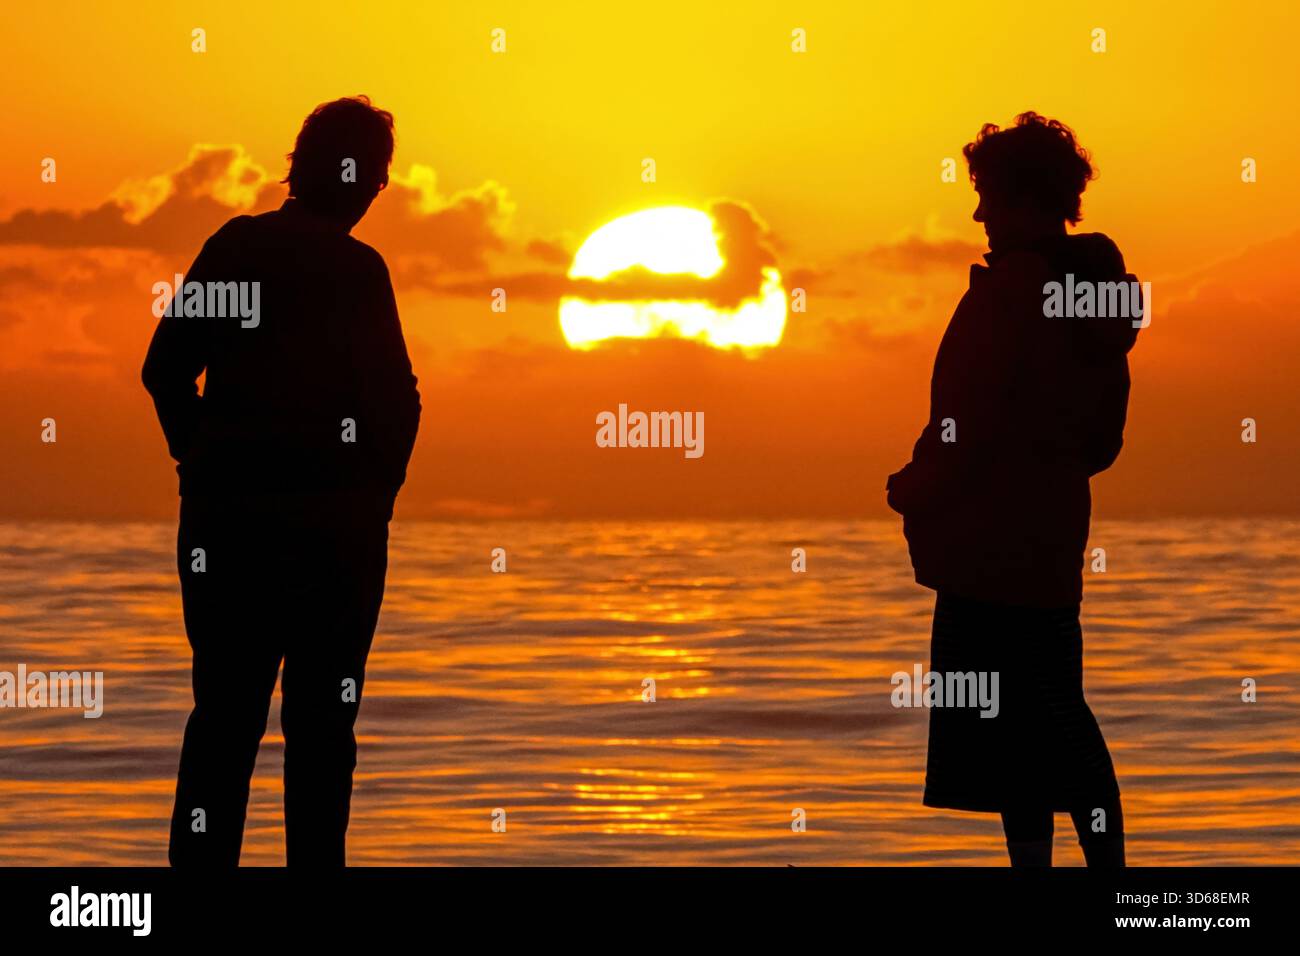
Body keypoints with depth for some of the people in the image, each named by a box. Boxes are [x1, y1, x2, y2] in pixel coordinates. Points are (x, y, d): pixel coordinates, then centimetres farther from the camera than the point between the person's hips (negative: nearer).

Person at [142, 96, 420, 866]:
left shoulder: (236, 245, 3)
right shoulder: (362, 272, -8)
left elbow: (166, 369, 1)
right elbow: (398, 404, -12)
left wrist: (205, 465, 10)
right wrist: (377, 499, 2)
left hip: (228, 515, 3)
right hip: (336, 526, -3)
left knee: (224, 716, 8)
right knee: (321, 727, 5)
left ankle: (200, 860, 4)